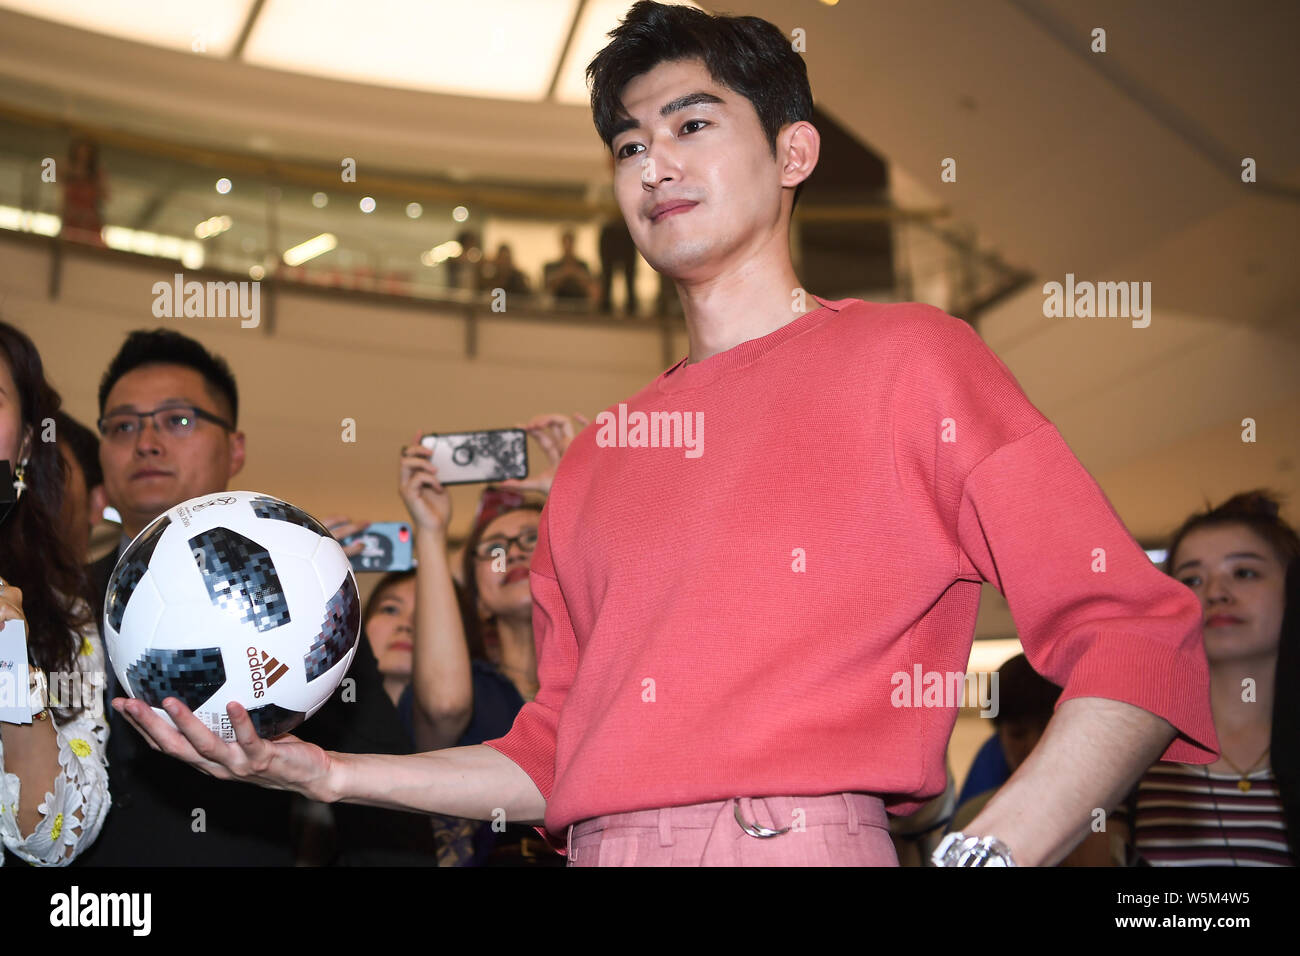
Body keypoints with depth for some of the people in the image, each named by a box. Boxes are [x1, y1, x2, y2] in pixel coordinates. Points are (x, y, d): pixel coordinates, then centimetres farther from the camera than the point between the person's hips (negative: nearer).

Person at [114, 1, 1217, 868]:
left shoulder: (906, 357, 5)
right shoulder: (599, 454, 20)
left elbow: (1138, 639, -4)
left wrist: (990, 853, -17)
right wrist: (324, 772, 14)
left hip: (801, 845, -4)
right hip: (600, 853, 5)